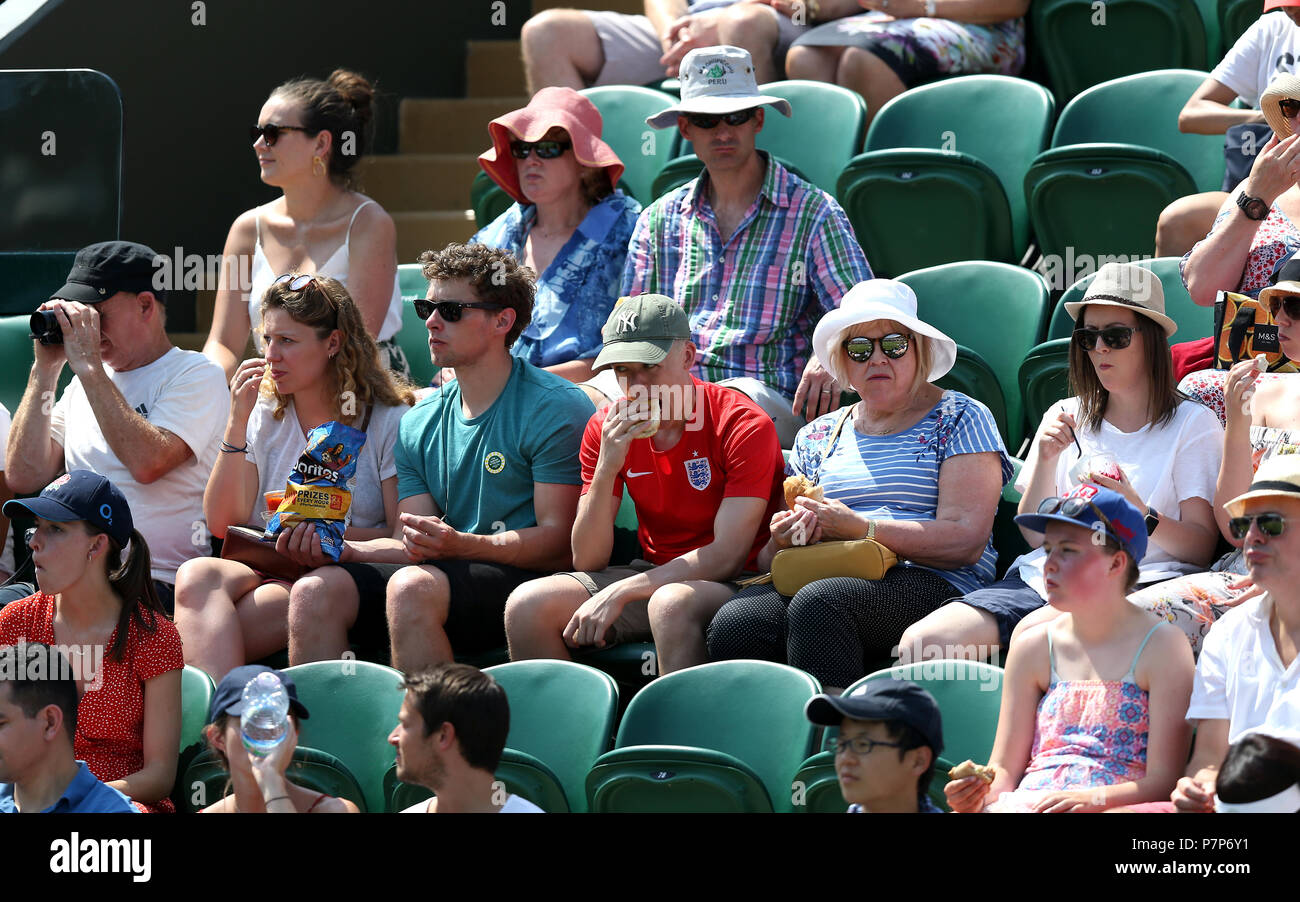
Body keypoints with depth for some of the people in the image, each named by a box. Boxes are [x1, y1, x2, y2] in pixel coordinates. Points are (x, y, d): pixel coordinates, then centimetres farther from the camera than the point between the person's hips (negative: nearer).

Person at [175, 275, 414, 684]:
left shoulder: (388, 421, 3)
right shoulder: (265, 417, 16)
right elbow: (222, 523, 6)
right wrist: (237, 422, -1)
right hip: (262, 570, 4)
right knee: (197, 576, -34)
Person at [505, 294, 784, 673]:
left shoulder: (743, 424, -13)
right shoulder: (606, 428, 1)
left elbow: (728, 556, -19)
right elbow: (586, 563, -3)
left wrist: (618, 593, -24)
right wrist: (607, 468, -18)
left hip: (732, 584, -5)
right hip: (653, 576, 5)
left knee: (669, 603, -38)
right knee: (526, 606, -16)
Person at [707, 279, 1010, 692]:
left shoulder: (960, 418, 10)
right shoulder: (818, 436, 25)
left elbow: (966, 541, -4)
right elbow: (769, 560, 22)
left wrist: (861, 529, -14)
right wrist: (781, 541, -4)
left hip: (930, 584, -4)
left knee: (816, 604, -37)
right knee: (733, 624, -30)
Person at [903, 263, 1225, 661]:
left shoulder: (1192, 424, 9)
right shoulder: (1066, 418, 21)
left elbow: (1202, 548, -1)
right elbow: (1035, 536, 15)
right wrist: (1045, 459, -1)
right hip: (1045, 578, 5)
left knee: (1034, 634, -37)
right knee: (920, 642, -19)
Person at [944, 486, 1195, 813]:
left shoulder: (1161, 646, 3)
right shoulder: (1033, 647, 16)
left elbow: (1163, 781, -5)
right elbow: (1005, 768, 15)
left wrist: (1092, 799, -22)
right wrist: (979, 794, -8)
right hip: (1028, 804, 4)